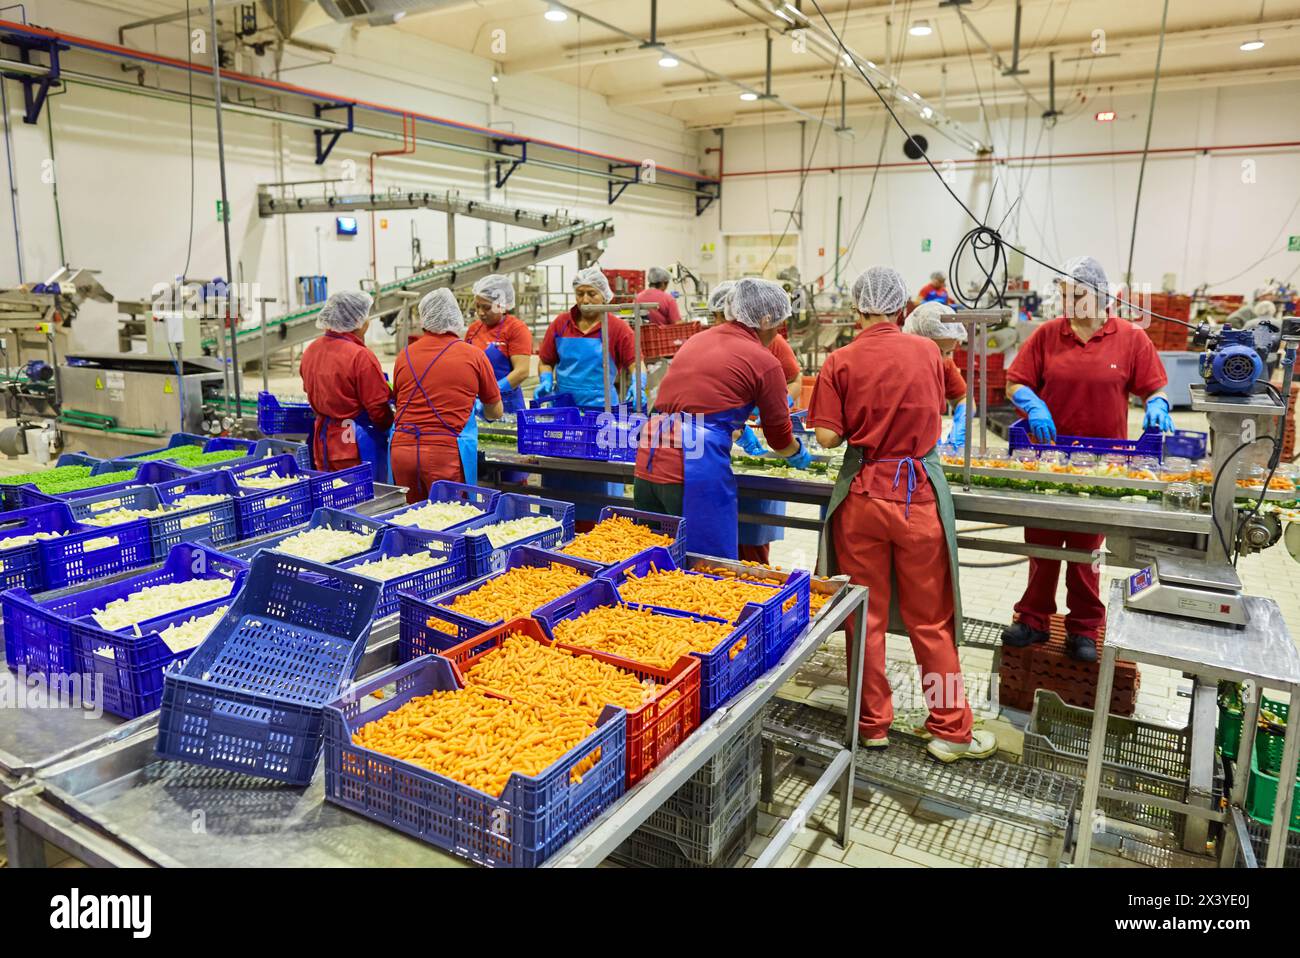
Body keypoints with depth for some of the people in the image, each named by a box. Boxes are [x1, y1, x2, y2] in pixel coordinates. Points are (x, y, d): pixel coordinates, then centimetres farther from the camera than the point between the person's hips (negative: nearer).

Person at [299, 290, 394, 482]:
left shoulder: (310, 352, 4)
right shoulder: (360, 356, -18)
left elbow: (310, 392, 14)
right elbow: (378, 407, -13)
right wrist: (388, 424, 6)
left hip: (322, 443, 7)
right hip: (356, 446, -7)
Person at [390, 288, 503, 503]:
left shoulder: (405, 355, 8)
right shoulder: (474, 356, 2)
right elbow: (495, 413, 12)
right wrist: (474, 408, 35)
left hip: (401, 450, 3)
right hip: (447, 451, -3)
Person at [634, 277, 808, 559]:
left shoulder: (697, 339, 17)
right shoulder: (765, 363, -1)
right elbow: (780, 437, 11)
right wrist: (799, 456, 32)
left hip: (648, 463, 7)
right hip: (697, 469, -7)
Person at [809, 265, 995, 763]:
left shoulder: (841, 361, -6)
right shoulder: (927, 351, 1)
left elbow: (827, 435, -10)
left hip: (862, 492, -1)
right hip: (920, 492, 1)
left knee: (866, 616, 11)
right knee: (931, 620, 10)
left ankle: (871, 724, 22)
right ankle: (952, 731, 20)